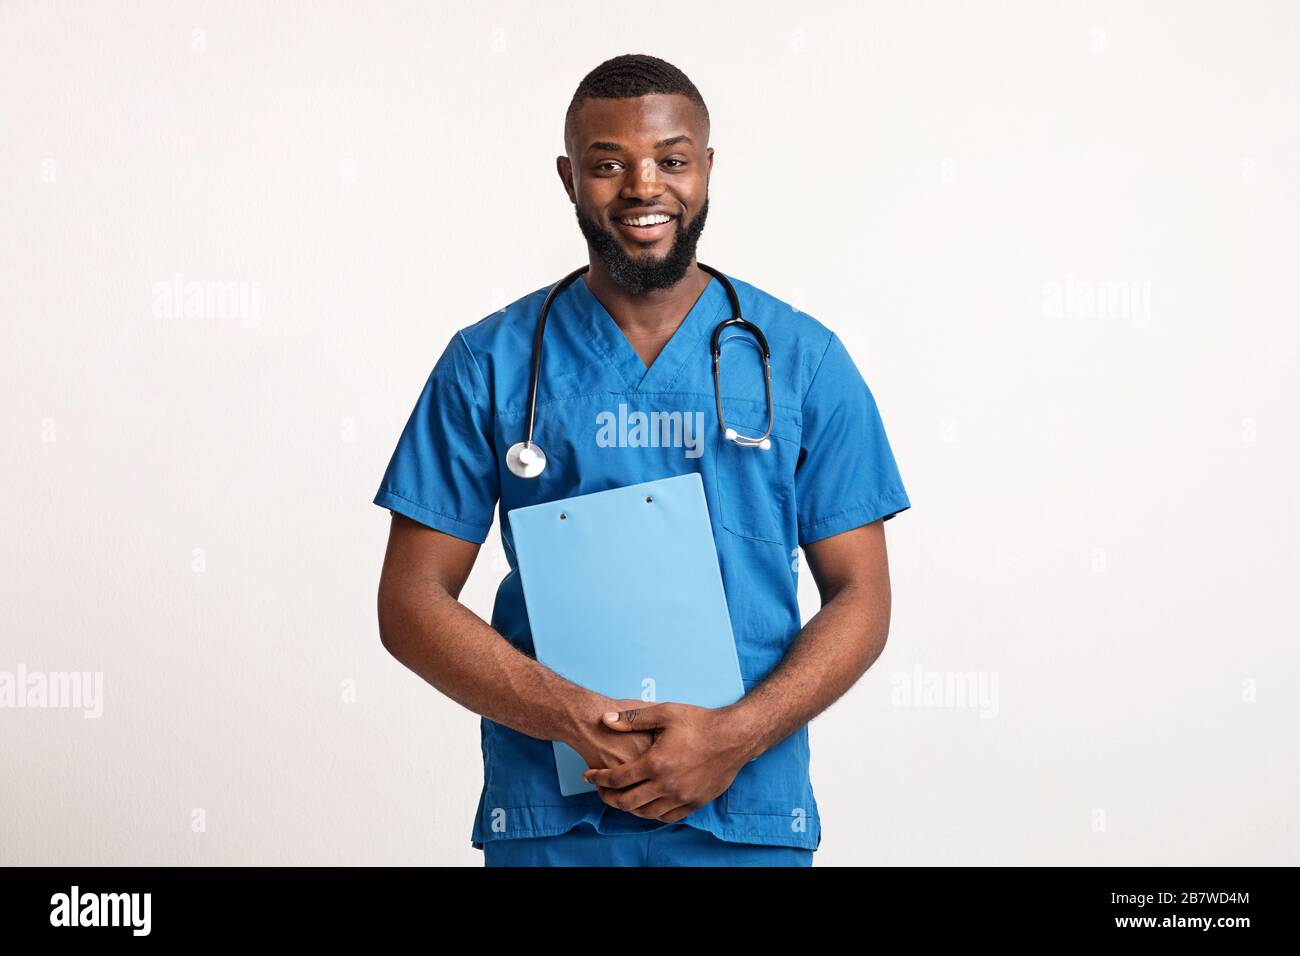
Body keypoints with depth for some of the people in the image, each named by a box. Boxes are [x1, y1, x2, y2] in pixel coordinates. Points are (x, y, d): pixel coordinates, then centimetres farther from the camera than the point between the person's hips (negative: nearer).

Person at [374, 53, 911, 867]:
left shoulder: (804, 360, 2)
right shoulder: (489, 363, 1)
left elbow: (861, 599, 1)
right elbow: (412, 602, -1)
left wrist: (736, 736, -15)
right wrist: (576, 718, -15)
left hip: (749, 816, 0)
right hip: (548, 821, 0)